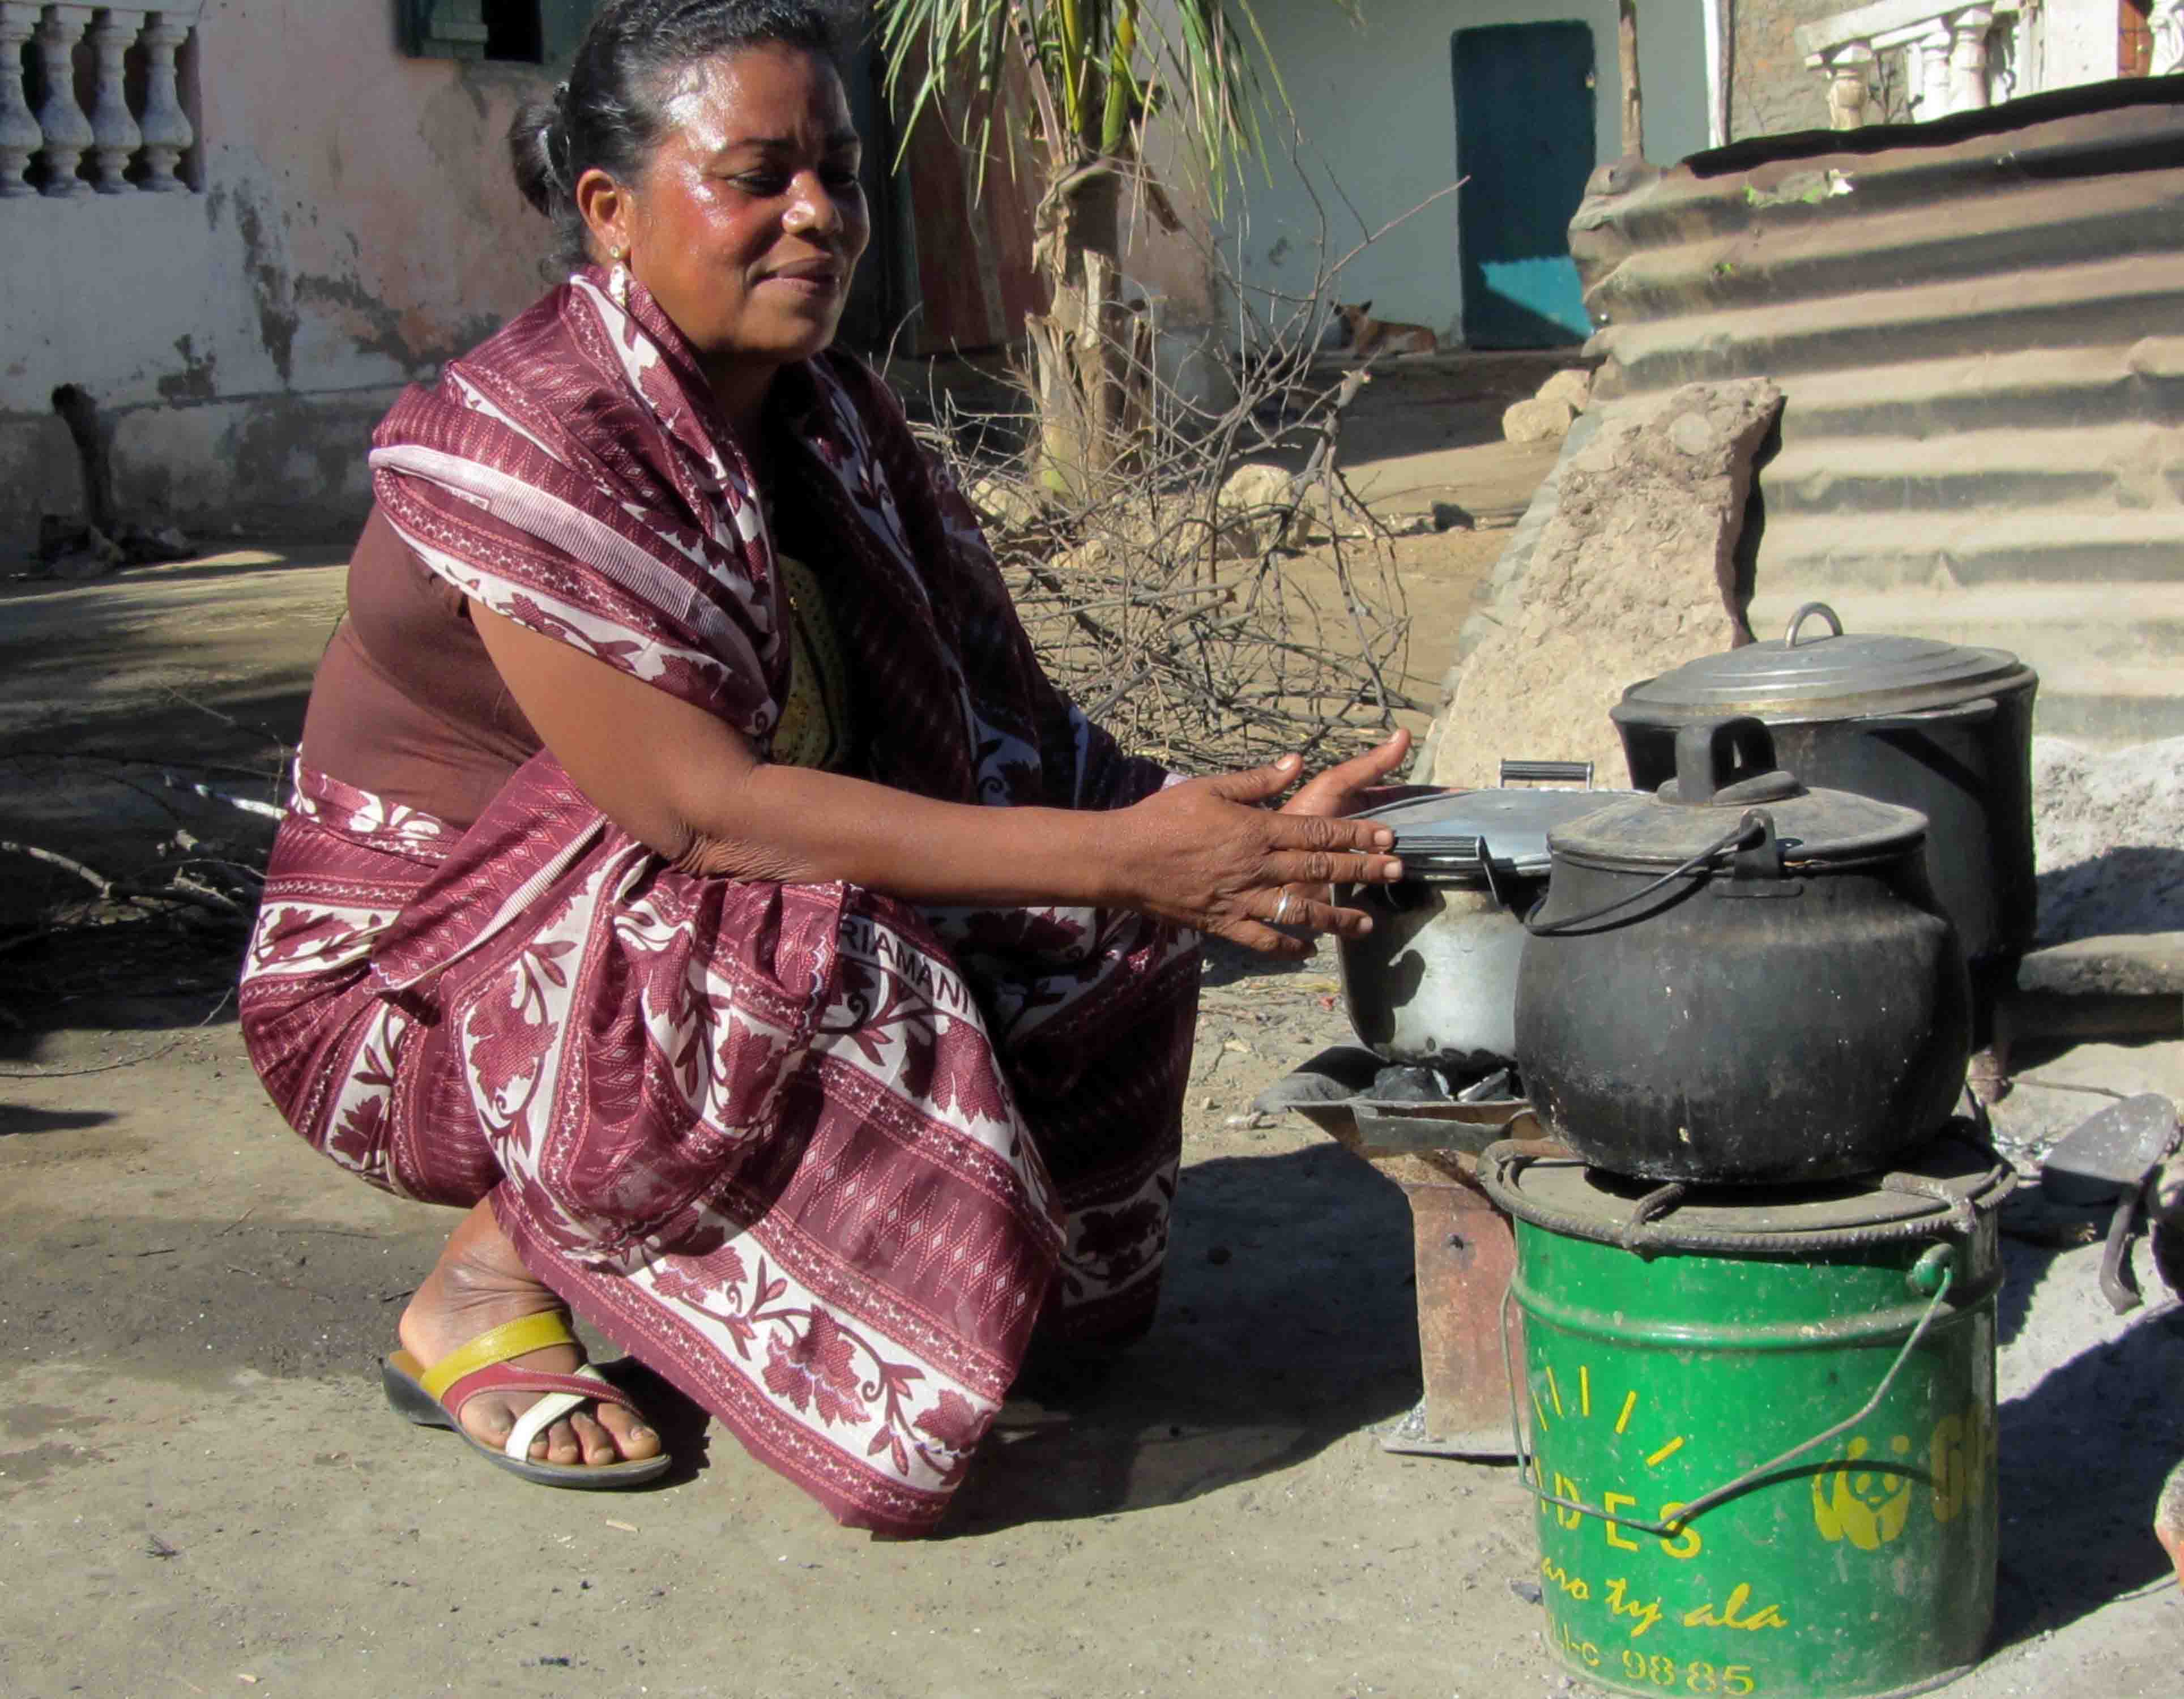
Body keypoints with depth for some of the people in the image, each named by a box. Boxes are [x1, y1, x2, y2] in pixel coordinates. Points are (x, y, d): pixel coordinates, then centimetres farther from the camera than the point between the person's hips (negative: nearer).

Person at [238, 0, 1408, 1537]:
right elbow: (701, 803, -32)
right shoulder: (516, 447, -25)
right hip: (410, 990, -6)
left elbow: (996, 714, -5)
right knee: (794, 948, -35)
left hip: (672, 924, 7)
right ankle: (493, 1280, -12)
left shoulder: (826, 417, -1)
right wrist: (1119, 854, -35)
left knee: (1103, 931, -10)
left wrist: (1210, 837, -24)